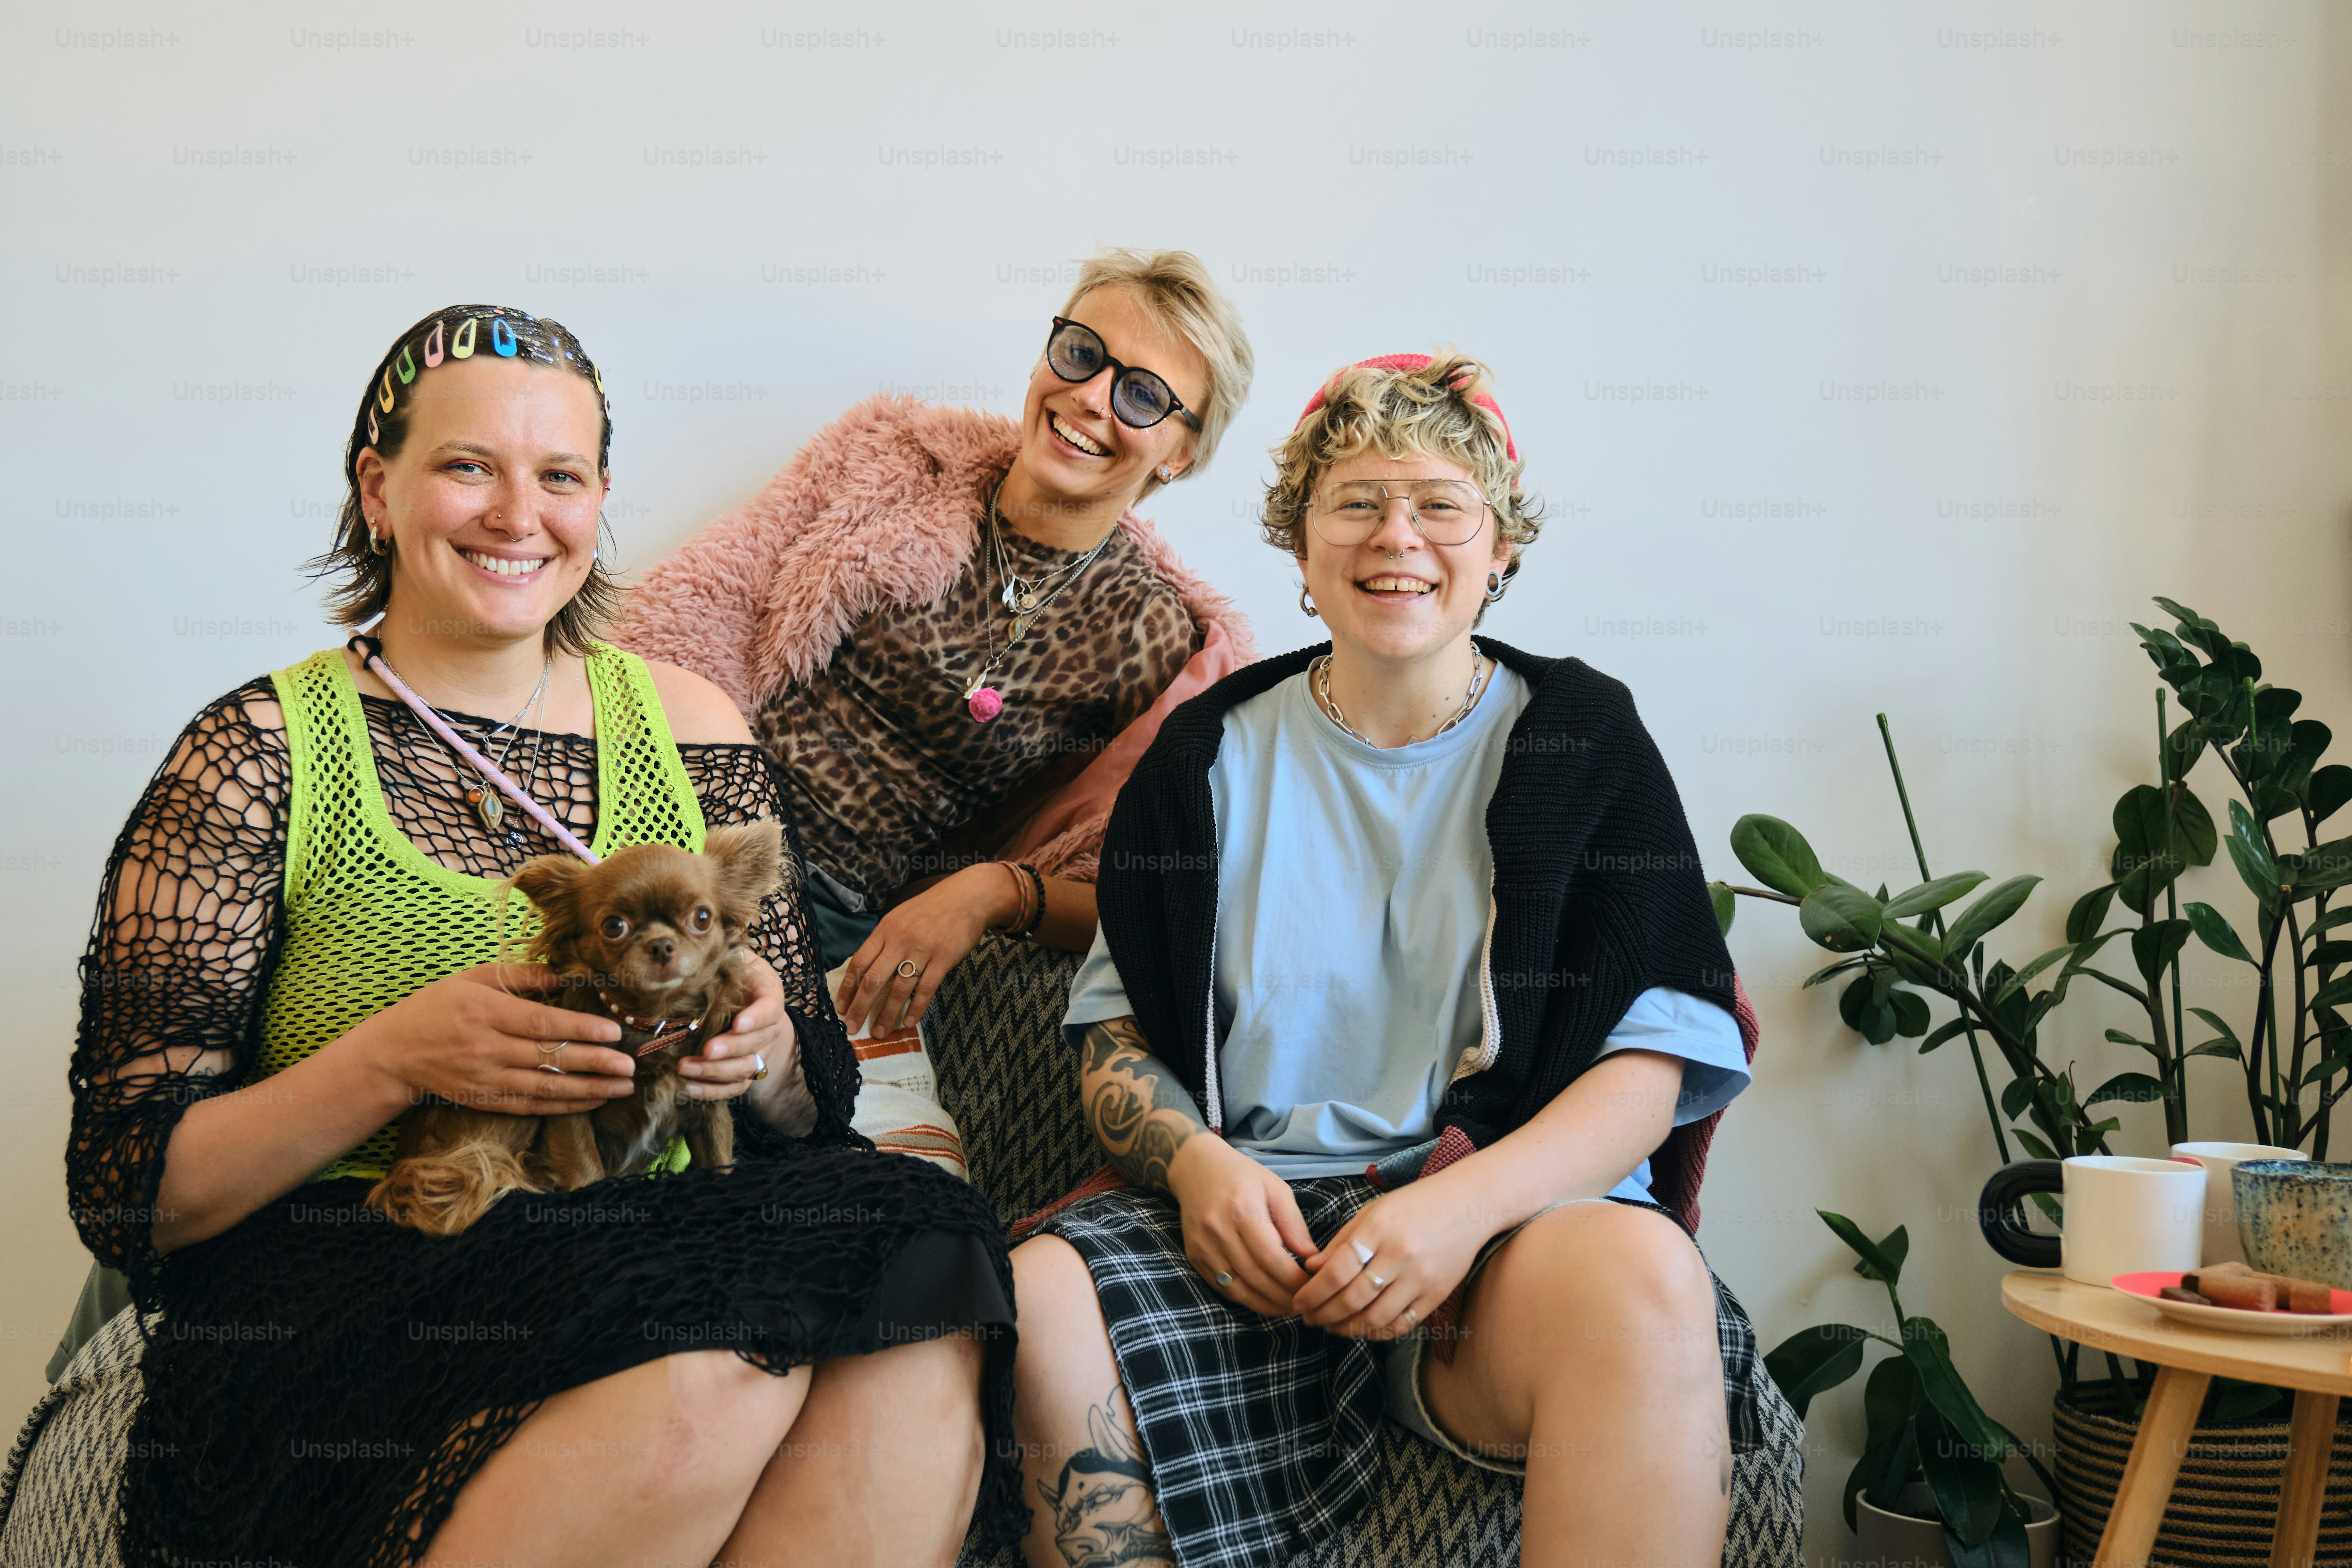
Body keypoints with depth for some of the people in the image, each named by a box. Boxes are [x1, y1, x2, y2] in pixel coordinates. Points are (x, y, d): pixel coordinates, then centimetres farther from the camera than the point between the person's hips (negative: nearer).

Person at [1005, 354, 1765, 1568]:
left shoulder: (1581, 741, 8)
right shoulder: (1212, 753, 15)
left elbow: (1654, 1067, 0)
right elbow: (1115, 1026, 15)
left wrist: (1467, 1200, -19)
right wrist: (1199, 1163, -8)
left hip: (1515, 1207, -2)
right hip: (1255, 1217, 2)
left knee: (1643, 1279, -37)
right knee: (1043, 1305, -30)